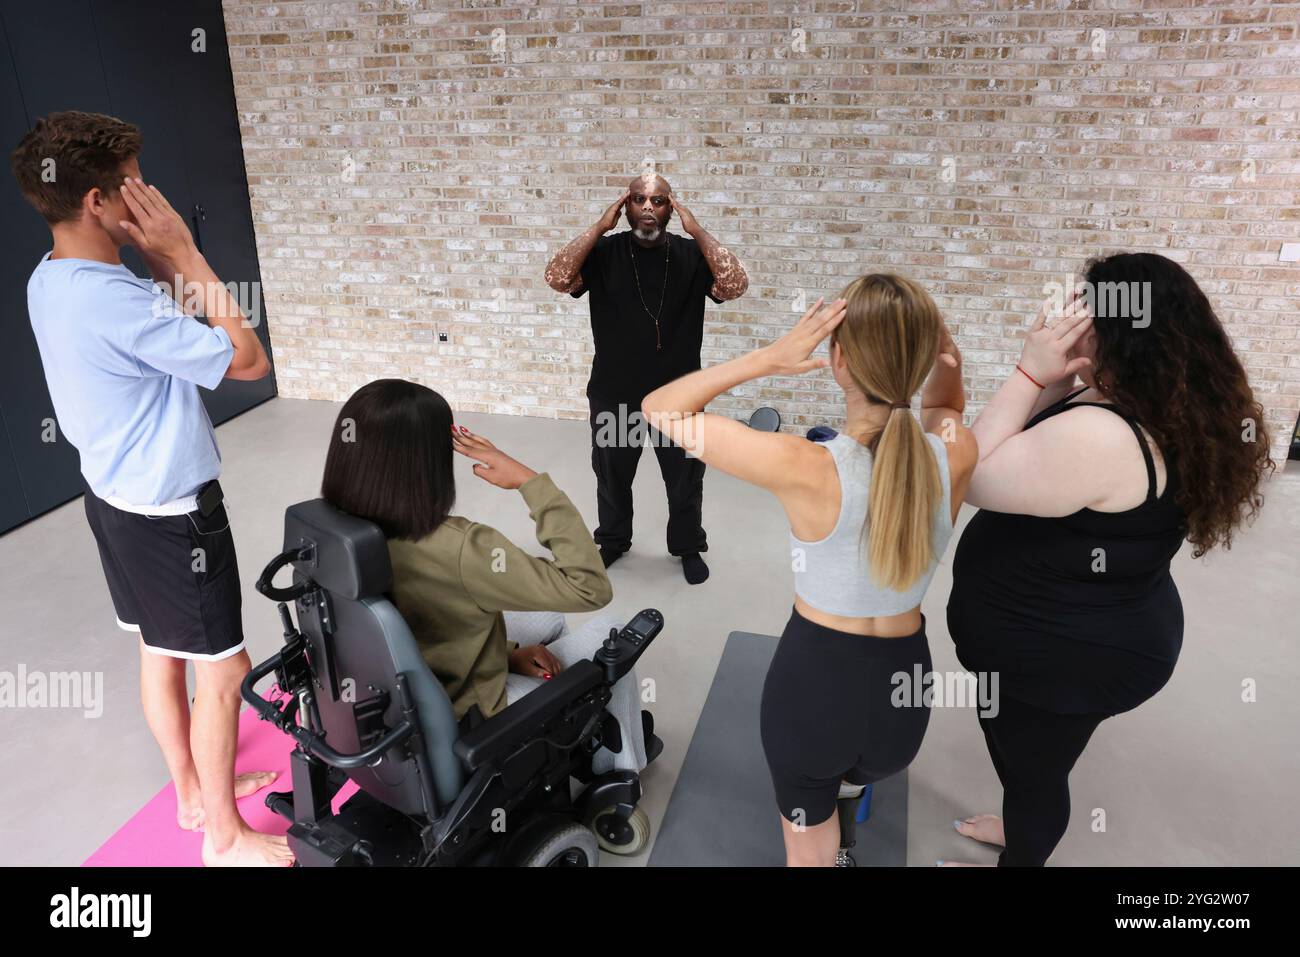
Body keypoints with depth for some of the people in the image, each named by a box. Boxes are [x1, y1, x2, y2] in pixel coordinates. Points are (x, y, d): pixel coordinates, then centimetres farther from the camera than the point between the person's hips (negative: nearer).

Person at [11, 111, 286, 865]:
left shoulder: (50, 282, 2)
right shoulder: (113, 301, -28)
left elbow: (156, 330, 10)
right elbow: (249, 359, -22)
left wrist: (162, 264, -5)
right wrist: (187, 255, -19)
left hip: (118, 497, 10)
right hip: (171, 511, -10)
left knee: (162, 654, 21)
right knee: (223, 671, 5)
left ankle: (195, 791, 40)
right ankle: (225, 836, 21)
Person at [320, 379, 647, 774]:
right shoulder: (456, 550, -37)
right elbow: (590, 587, -27)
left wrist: (509, 653, -2)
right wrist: (527, 479, -27)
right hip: (462, 728, -7)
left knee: (548, 618, 23)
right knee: (608, 634, 10)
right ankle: (618, 771, 34)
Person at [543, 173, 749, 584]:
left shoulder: (691, 255, -6)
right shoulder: (604, 253, -7)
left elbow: (735, 285, -21)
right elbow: (557, 278, -22)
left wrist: (696, 229, -22)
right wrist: (600, 226, -23)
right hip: (614, 393, 0)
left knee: (685, 477, 14)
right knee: (612, 475, 18)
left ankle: (688, 547, 37)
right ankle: (612, 541, 42)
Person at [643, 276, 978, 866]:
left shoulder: (805, 469, -30)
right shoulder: (957, 453, -17)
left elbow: (659, 408, -20)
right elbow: (942, 408, 11)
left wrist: (768, 359, -25)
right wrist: (950, 365, -10)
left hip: (812, 675, -4)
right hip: (902, 683, 5)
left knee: (810, 849, 28)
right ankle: (853, 780, 77)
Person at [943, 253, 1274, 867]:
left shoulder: (1099, 436, -35)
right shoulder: (1166, 411, -2)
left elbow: (969, 478, -26)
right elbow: (1033, 451, 8)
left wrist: (1032, 374, -25)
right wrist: (1053, 380, -9)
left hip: (1066, 655, -10)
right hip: (1084, 634, 10)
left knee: (1034, 766, 16)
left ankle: (1021, 854, 42)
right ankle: (1021, 826, 57)